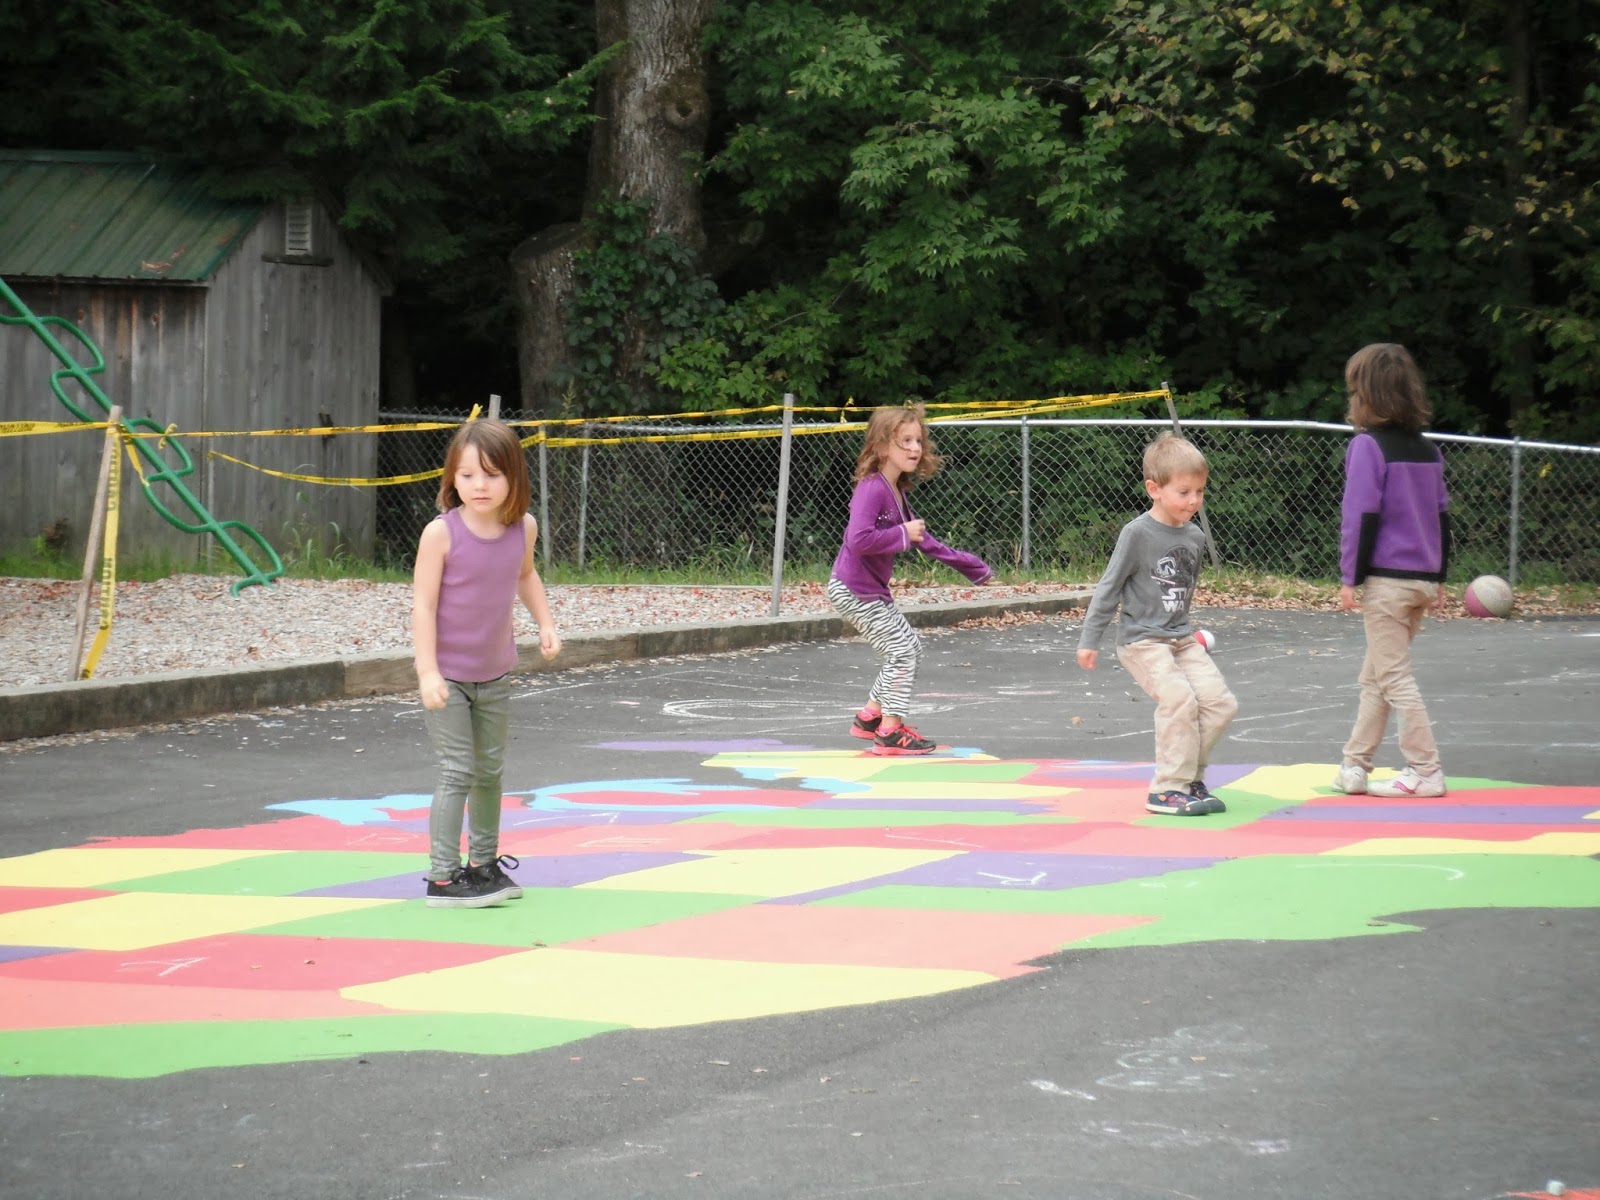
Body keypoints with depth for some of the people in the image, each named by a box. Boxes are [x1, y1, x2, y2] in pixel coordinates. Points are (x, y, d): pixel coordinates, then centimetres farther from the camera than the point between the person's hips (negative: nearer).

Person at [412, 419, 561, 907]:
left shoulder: (524, 528, -5)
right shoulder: (442, 533, -20)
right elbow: (423, 603, -18)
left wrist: (545, 623, 8)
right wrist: (428, 672, -23)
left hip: (495, 674, 5)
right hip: (448, 674, -5)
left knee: (490, 770, 16)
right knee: (457, 772, -9)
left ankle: (484, 863, 32)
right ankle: (442, 876, -5)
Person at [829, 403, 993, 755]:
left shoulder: (897, 492, 9)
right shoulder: (872, 489, -22)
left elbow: (924, 540, 18)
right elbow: (859, 539, -35)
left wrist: (971, 565, 20)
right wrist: (902, 535, -24)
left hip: (871, 590, 10)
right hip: (853, 590, -10)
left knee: (910, 648, 17)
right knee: (901, 650, -7)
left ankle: (870, 717, 28)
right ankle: (890, 732, 1)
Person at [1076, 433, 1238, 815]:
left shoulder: (1194, 538, 7)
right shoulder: (1138, 533, -13)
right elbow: (1109, 587, -9)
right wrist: (1089, 640, -8)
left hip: (1181, 639, 7)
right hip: (1142, 640, -7)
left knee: (1220, 702, -5)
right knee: (1180, 700, -22)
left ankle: (1188, 776, 10)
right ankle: (1168, 789, -12)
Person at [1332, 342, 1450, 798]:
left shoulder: (1368, 446, -11)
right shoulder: (1427, 449, 11)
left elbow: (1361, 516, -14)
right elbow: (1442, 514, 15)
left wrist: (1350, 577, -9)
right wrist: (1439, 578, 21)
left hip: (1386, 578, -7)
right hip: (1423, 579, 7)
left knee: (1394, 676, -2)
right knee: (1374, 676, 16)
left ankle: (1426, 772, -3)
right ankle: (1355, 765, 21)